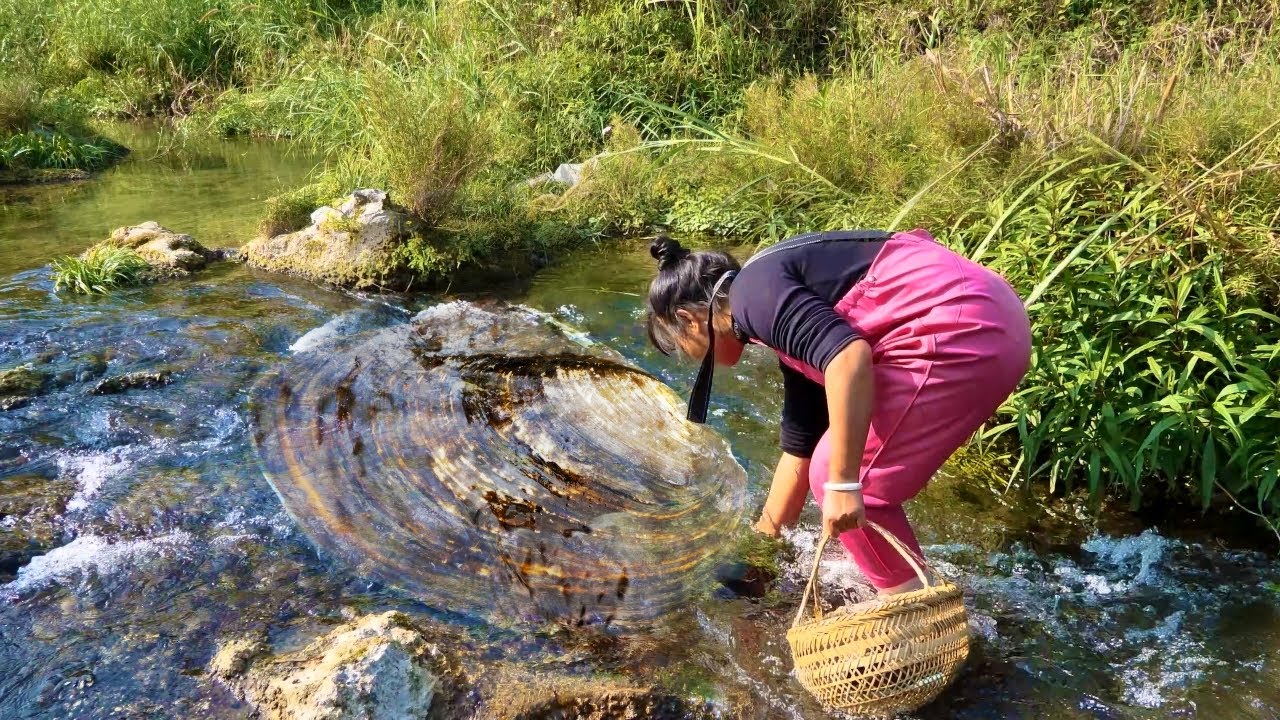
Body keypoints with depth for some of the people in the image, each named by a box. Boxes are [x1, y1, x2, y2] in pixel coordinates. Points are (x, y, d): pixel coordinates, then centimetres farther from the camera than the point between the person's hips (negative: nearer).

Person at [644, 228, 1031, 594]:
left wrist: (842, 484, -19)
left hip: (959, 334, -10)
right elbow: (800, 448, 31)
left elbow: (847, 356, -24)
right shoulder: (791, 322, 23)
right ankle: (902, 592, 33)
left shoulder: (754, 296, -6)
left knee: (846, 477, 2)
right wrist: (766, 533, 41)